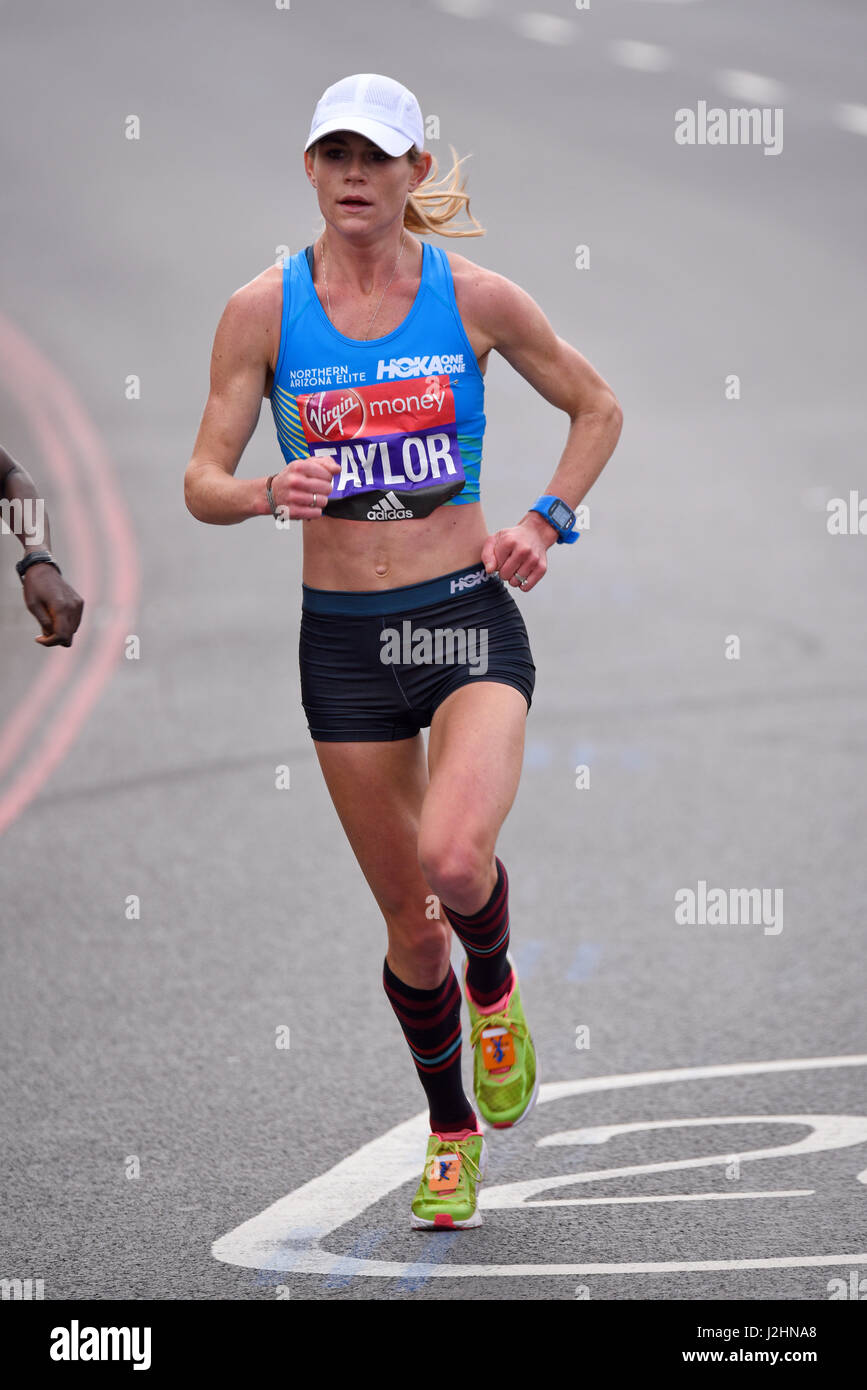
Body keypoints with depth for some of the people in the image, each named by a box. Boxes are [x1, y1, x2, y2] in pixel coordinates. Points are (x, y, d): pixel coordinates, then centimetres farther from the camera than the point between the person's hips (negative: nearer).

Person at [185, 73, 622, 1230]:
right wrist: (264, 495, -22)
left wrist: (546, 522, 0)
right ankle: (452, 1133, 32)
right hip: (344, 638, 1)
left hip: (470, 618, -1)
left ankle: (495, 990, 10)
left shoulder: (475, 298, -2)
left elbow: (598, 408, 13)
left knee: (455, 861, -26)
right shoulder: (264, 310, -2)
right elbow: (202, 481, -1)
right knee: (409, 918, 8)